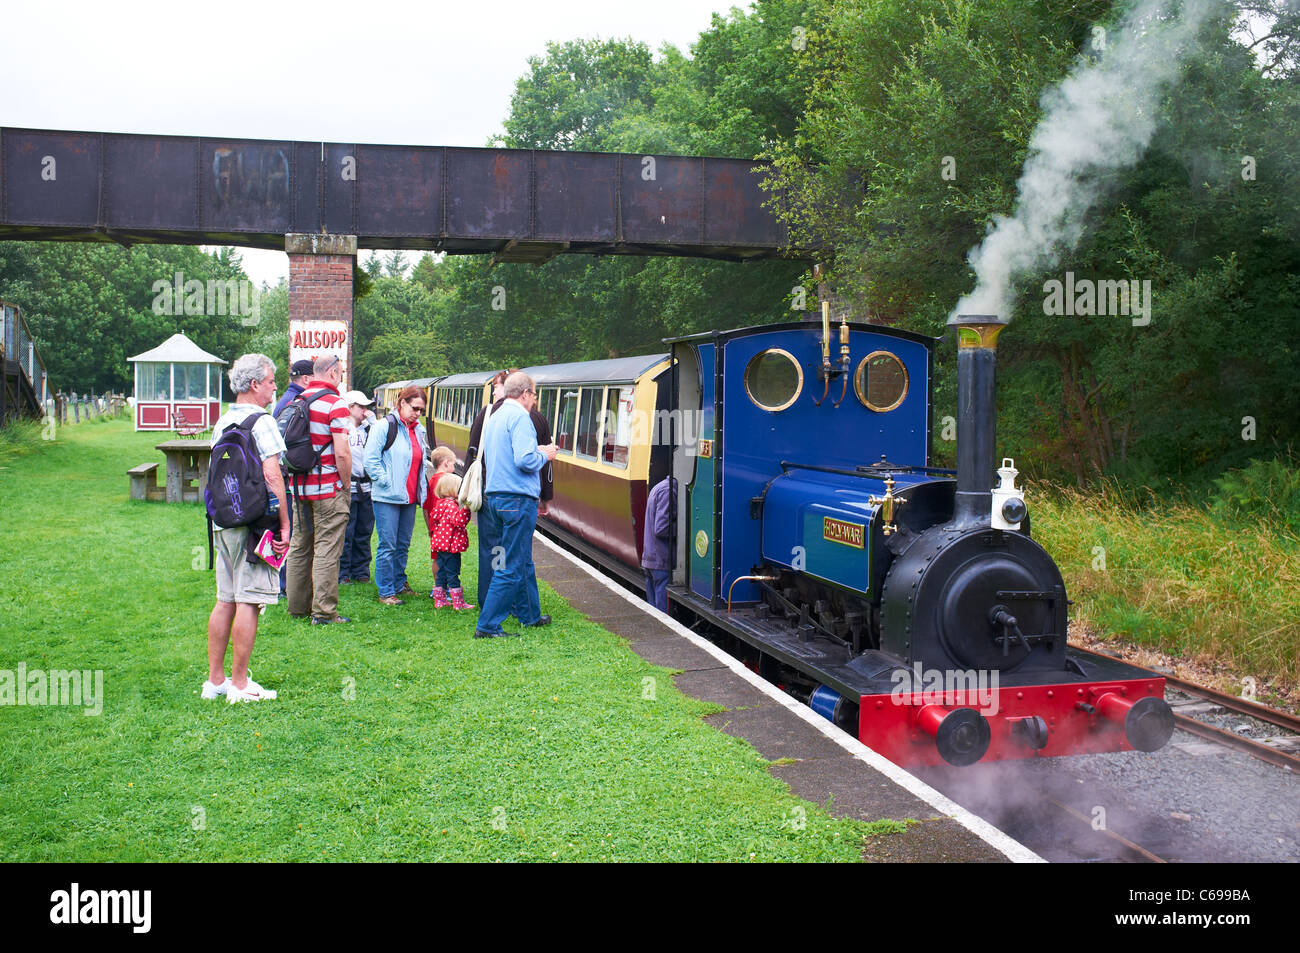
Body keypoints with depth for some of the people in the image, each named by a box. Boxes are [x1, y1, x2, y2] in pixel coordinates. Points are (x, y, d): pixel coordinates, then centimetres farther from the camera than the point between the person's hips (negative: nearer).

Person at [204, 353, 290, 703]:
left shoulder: (222, 422, 14)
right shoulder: (261, 422, -11)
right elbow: (272, 476, -17)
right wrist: (284, 525, -12)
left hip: (223, 522, 8)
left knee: (225, 601, 13)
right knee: (248, 602, -3)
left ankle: (215, 679, 18)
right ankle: (239, 685, 1)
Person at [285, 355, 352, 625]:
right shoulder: (335, 403, -12)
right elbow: (342, 453, -18)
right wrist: (347, 484, -6)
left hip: (300, 486, 7)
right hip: (329, 487, -7)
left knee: (299, 547, 13)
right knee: (327, 549, -3)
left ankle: (297, 607, 21)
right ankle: (323, 612, -2)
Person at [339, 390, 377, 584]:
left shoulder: (367, 429, 13)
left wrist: (372, 420, -2)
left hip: (366, 487, 6)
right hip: (347, 488, -6)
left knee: (364, 532, 11)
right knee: (345, 533, -2)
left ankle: (360, 571, 20)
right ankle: (342, 573, 7)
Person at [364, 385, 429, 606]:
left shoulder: (419, 430, 13)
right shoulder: (384, 426, -7)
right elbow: (371, 459, -11)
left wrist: (421, 489, 14)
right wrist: (386, 482, -13)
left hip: (410, 497, 6)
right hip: (387, 497, -6)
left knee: (404, 544, 14)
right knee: (388, 545, -3)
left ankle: (399, 583, 27)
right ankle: (386, 592, 4)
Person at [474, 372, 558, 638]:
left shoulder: (495, 417, 17)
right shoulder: (519, 417, -13)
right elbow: (524, 460, -23)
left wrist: (536, 451, 17)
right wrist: (543, 456, -4)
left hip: (495, 497, 10)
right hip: (517, 499, -10)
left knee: (522, 563, 20)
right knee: (511, 568, -4)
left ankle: (529, 616, 30)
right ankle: (487, 626, -3)